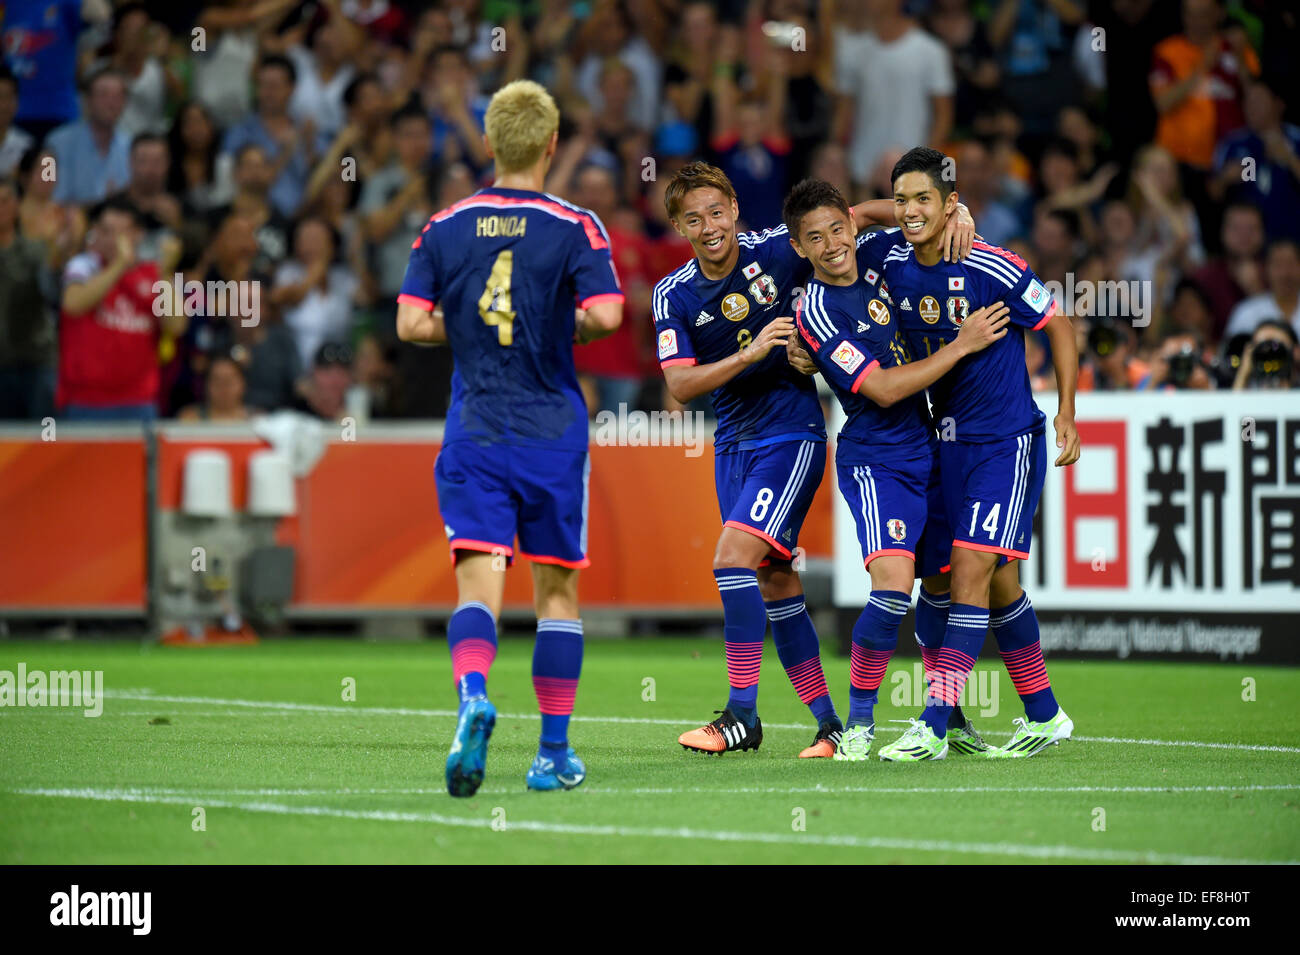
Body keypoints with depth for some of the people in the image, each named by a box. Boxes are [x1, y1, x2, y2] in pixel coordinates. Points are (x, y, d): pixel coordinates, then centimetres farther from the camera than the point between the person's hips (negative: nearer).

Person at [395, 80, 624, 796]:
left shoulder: (445, 227, 3)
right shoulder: (573, 226, -5)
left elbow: (411, 323, -3)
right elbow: (605, 314, -17)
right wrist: (565, 329, 4)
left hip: (473, 434, 1)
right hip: (551, 433, -1)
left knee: (478, 583, -5)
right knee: (557, 587, 10)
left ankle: (473, 695, -35)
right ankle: (554, 751, 13)